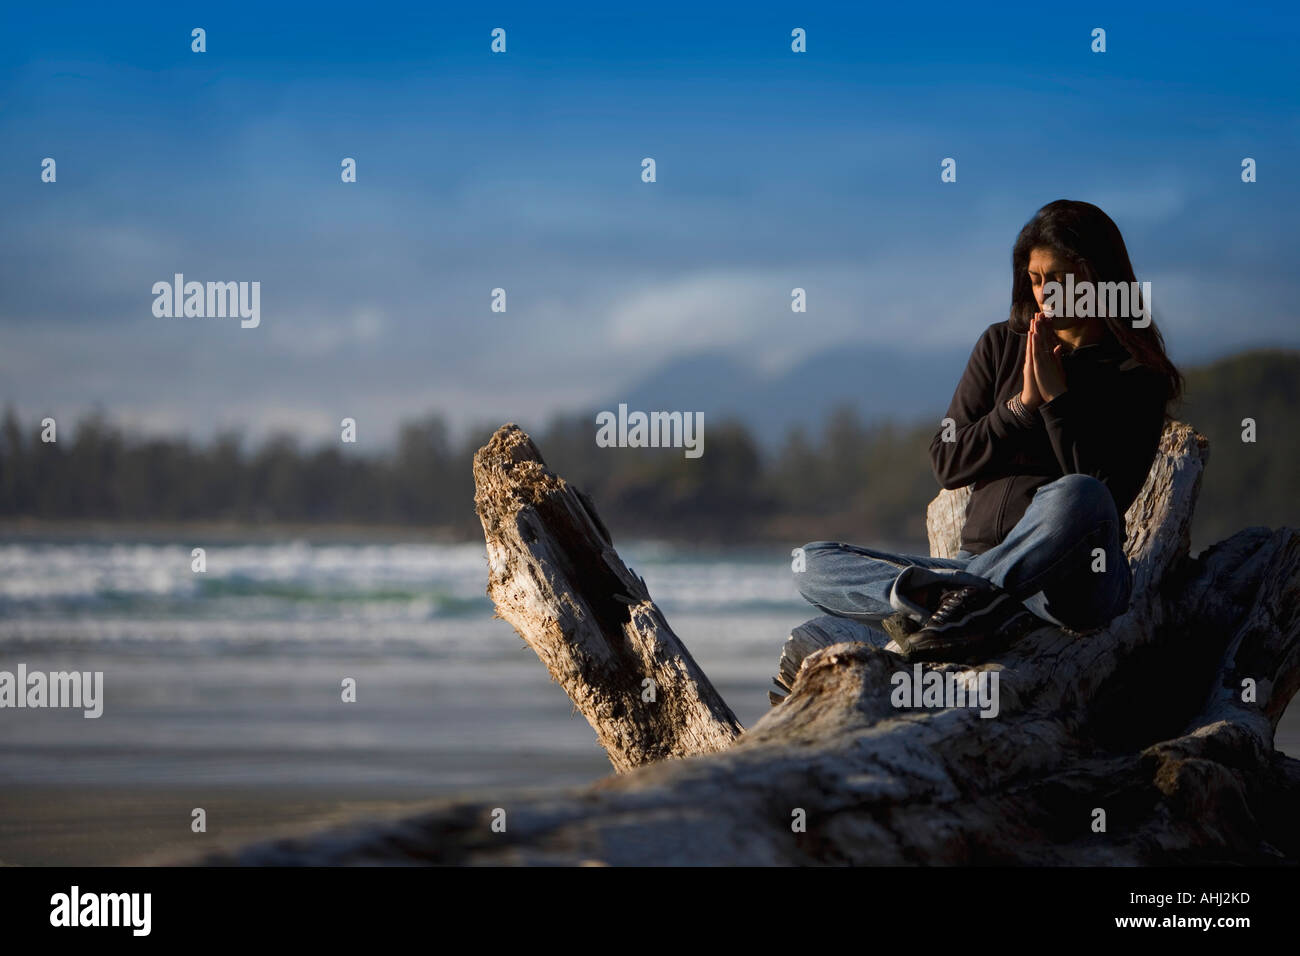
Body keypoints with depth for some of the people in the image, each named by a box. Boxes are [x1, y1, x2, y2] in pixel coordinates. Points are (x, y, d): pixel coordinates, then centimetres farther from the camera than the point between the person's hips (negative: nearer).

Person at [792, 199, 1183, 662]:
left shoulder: (1140, 380, 2)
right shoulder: (1002, 346, 15)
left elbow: (1107, 495, -11)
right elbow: (947, 463, 9)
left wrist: (1057, 396, -11)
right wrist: (1021, 403, -4)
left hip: (1078, 583, -5)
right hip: (981, 561, 6)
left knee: (1075, 496, -40)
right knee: (812, 565, -13)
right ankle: (995, 612, -34)